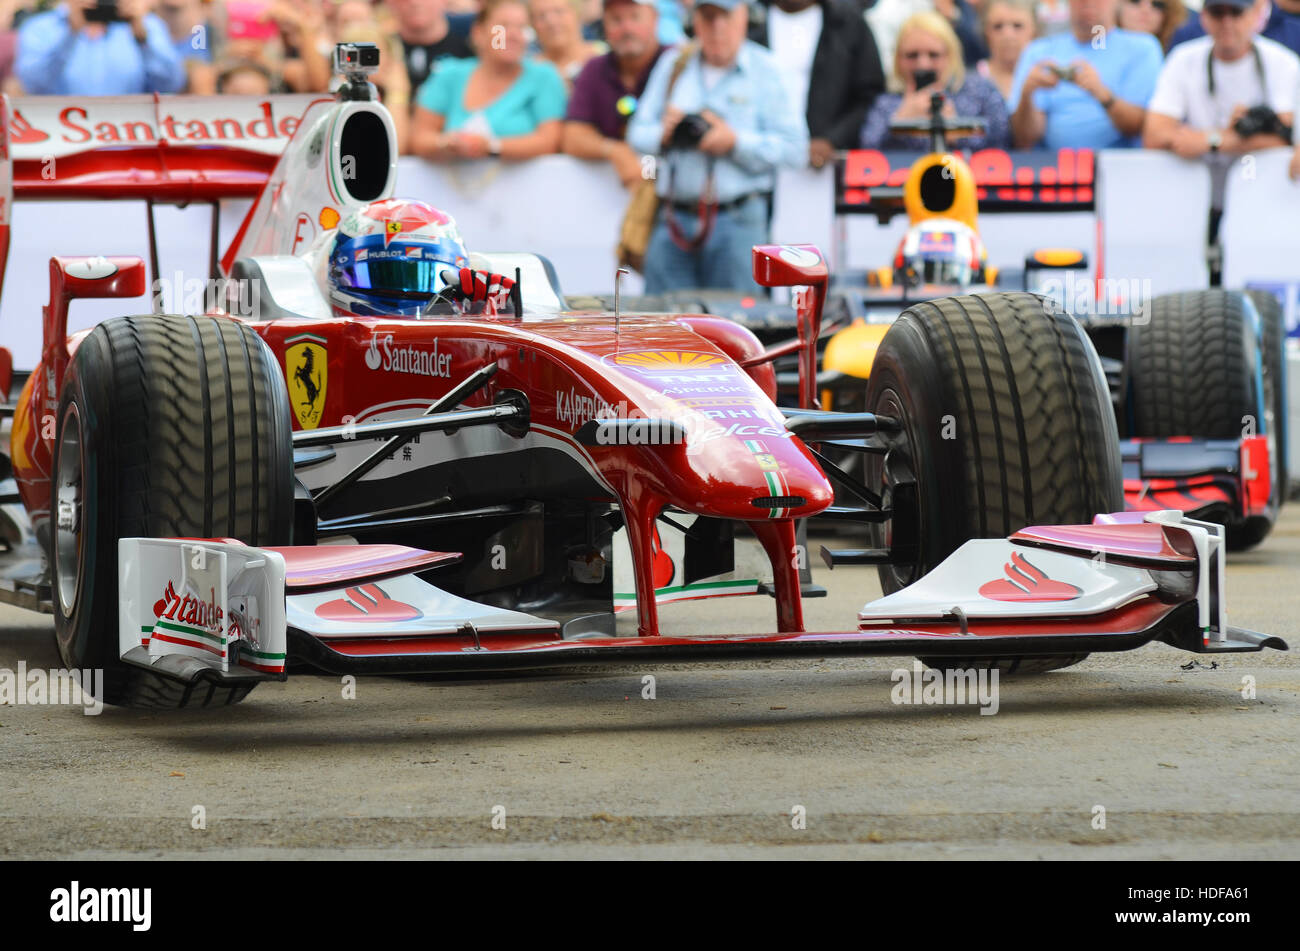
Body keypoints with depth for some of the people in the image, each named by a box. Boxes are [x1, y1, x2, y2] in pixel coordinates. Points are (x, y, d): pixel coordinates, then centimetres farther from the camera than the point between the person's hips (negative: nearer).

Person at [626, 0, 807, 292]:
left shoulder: (765, 70, 3)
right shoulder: (672, 64, 14)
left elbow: (794, 147, -4)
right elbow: (638, 133, 16)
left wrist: (735, 142, -14)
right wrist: (663, 134, -6)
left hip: (736, 223, -3)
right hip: (674, 222, 3)